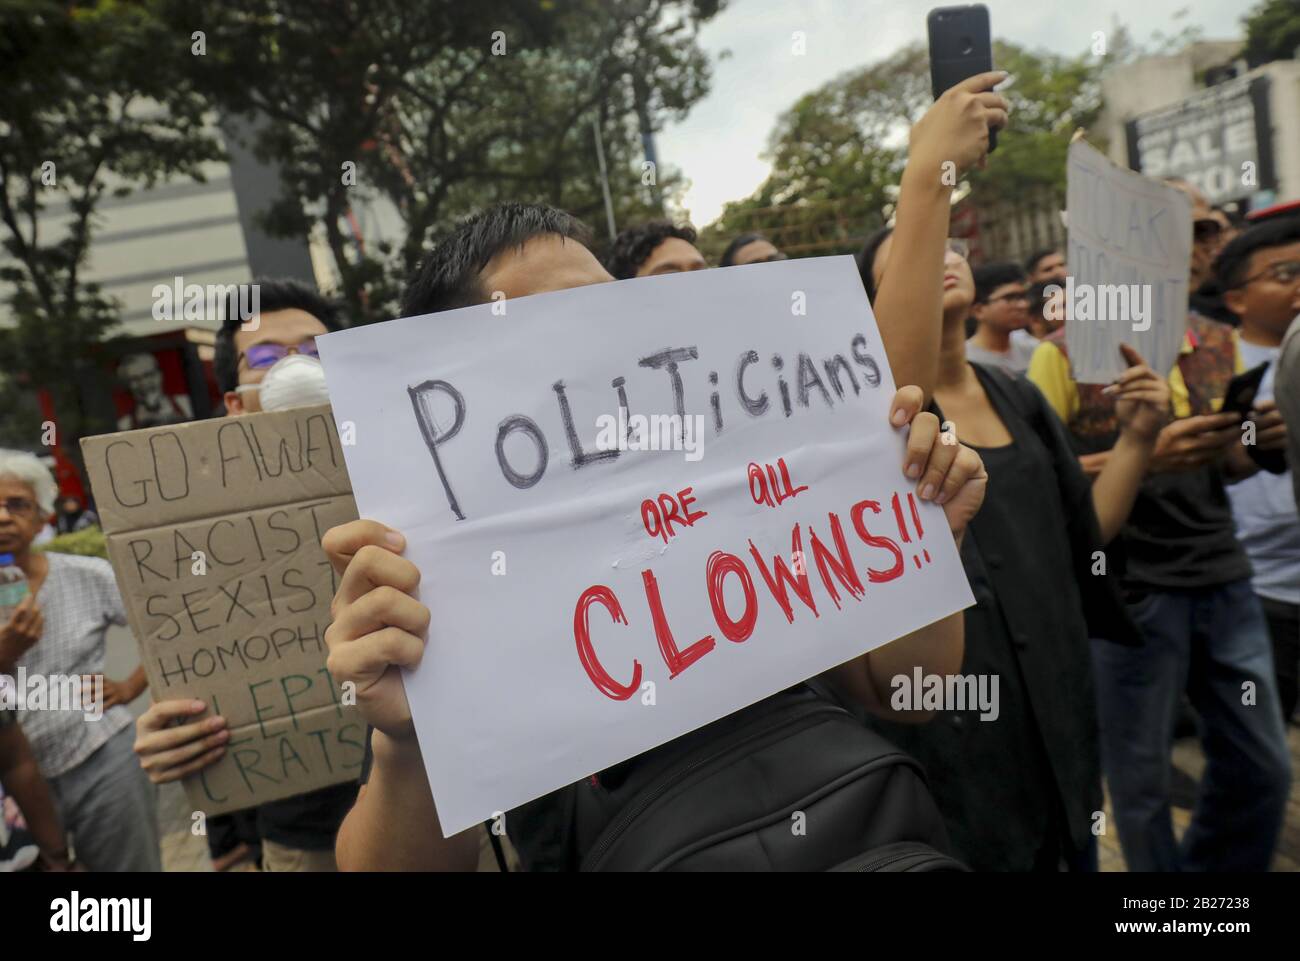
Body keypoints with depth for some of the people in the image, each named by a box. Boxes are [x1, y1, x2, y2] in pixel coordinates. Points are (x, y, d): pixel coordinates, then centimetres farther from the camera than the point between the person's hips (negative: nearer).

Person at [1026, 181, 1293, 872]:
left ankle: (1212, 869, 39)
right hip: (1128, 591, -6)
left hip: (1223, 581, 6)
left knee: (1263, 769, 14)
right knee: (1142, 784, 7)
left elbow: (1228, 463, 19)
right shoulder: (1065, 354, -9)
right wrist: (1144, 455, -23)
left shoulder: (1219, 342, 10)